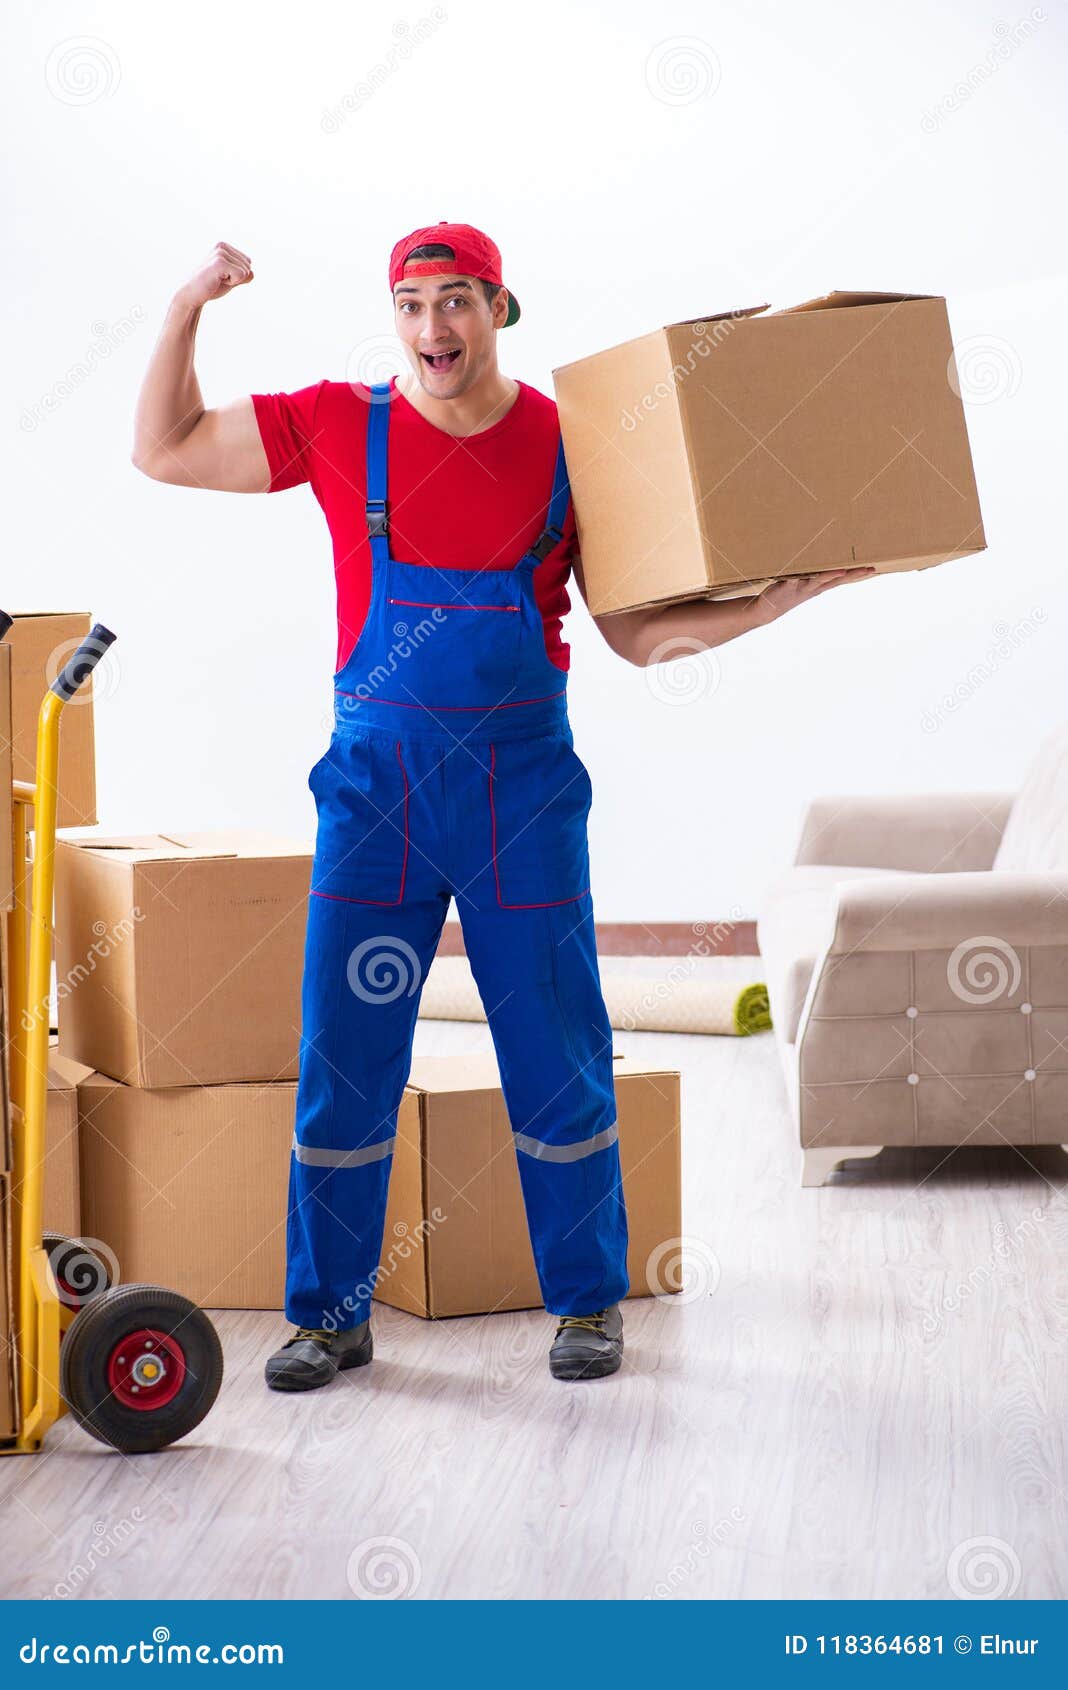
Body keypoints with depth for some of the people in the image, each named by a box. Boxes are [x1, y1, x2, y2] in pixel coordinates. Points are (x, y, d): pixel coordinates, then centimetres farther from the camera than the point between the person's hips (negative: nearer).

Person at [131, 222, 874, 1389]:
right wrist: (189, 307, -3)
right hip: (374, 783, 0)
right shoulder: (342, 426, 1)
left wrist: (786, 595, -6)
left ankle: (588, 1303, 20)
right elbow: (162, 452, 8)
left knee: (557, 1061, 5)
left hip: (523, 790, 0)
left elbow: (639, 634, 4)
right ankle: (329, 1315, 15)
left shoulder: (570, 446, 1)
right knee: (341, 1059, 2)